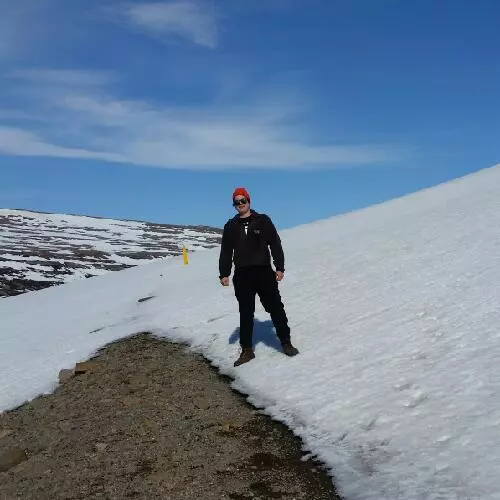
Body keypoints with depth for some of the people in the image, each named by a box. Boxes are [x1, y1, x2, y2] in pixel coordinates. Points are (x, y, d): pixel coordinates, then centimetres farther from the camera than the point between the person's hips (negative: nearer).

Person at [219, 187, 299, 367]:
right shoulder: (231, 226, 9)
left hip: (264, 272, -2)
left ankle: (286, 343, 15)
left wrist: (280, 267, -3)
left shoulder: (263, 220, 3)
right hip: (242, 276, 2)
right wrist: (224, 274, 5)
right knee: (245, 314, 7)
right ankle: (247, 350, 15)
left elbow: (275, 244, 3)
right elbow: (226, 252, 11)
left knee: (276, 308, 2)